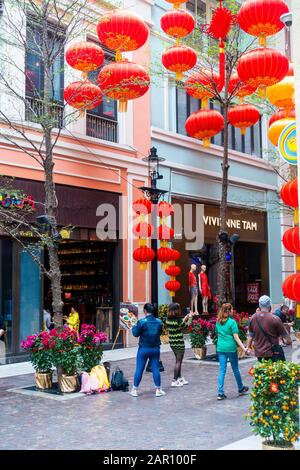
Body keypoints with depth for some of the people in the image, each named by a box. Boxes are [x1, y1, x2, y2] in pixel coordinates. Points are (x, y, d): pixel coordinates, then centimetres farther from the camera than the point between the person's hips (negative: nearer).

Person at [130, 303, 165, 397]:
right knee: (155, 369, 10)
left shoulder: (142, 322, -16)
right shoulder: (159, 322, -3)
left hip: (144, 349, -3)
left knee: (139, 369, 5)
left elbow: (136, 334, -7)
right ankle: (158, 390, 15)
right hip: (155, 349, 3)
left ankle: (135, 390, 13)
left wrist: (134, 327, 11)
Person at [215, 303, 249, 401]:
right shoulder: (232, 322, -11)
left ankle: (220, 393, -2)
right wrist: (244, 348, -15)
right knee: (235, 369, 13)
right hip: (231, 348, -4)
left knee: (222, 370, 4)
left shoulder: (218, 322, 6)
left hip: (220, 348, 4)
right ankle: (241, 389, 32)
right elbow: (236, 337, -14)